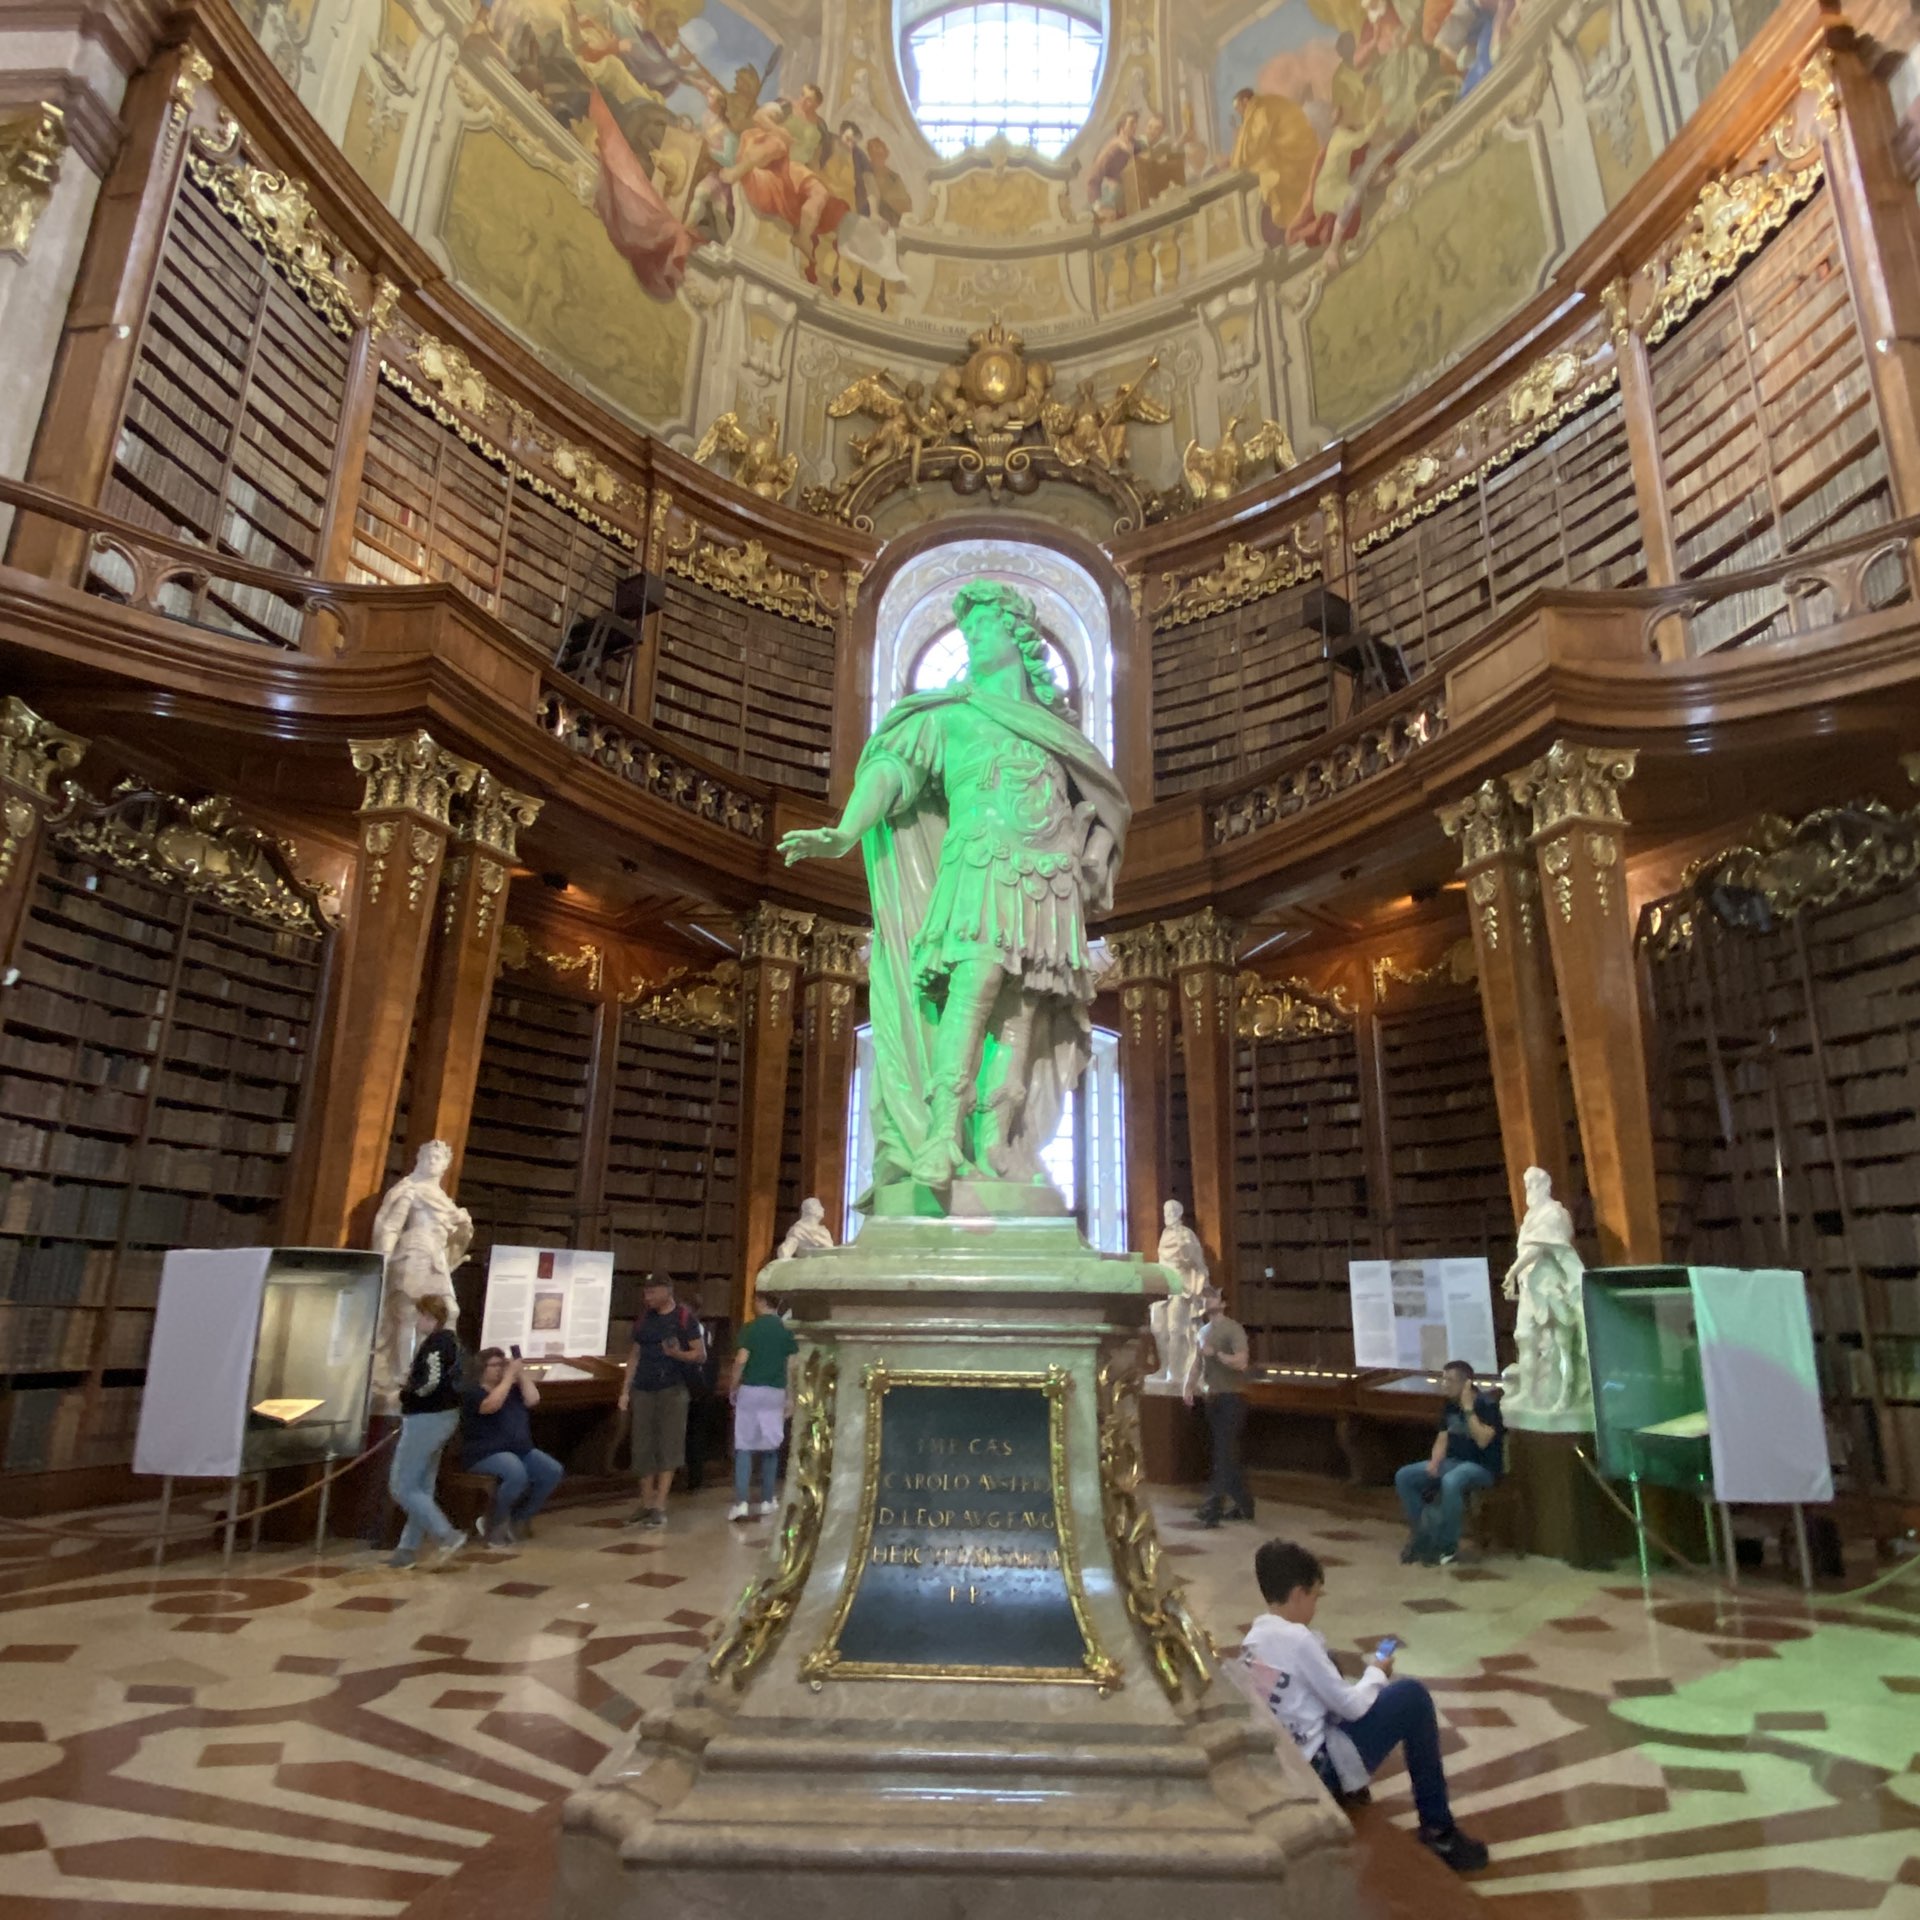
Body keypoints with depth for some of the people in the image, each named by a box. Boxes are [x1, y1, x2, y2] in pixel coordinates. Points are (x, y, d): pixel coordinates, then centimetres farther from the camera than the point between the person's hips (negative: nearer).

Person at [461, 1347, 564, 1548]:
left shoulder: (512, 1389, 19)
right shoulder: (473, 1392, -1)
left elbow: (533, 1400, 2)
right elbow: (492, 1404, -22)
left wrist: (520, 1373, 1)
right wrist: (509, 1375, -16)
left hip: (520, 1450, 7)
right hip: (487, 1453, -7)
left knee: (553, 1471, -15)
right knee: (517, 1475, -37)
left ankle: (518, 1519, 0)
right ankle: (494, 1524, -13)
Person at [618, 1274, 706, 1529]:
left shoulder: (684, 1319, -5)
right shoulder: (644, 1320, 11)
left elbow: (701, 1355, -6)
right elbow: (635, 1355, 15)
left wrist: (678, 1354, -25)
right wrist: (625, 1390, 9)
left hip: (672, 1389, -5)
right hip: (643, 1390, 5)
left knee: (668, 1446, -4)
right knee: (643, 1447, 5)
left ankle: (660, 1506, 0)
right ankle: (646, 1503, 16)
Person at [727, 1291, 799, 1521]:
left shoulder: (750, 1327, -5)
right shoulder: (786, 1330, 4)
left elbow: (741, 1360, -14)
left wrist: (733, 1387, -1)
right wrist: (790, 1398, 9)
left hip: (750, 1390, -3)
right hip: (775, 1393, 3)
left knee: (744, 1447, 2)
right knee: (770, 1448, 12)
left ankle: (740, 1502, -5)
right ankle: (766, 1501, 17)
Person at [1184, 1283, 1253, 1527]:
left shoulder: (1233, 1329, -12)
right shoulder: (1203, 1331, 14)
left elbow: (1241, 1362, -23)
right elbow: (1196, 1363, 11)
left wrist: (1216, 1353, -23)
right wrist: (1188, 1388, -1)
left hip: (1232, 1398, -8)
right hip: (1213, 1397, 8)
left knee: (1224, 1454, -8)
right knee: (1227, 1453, 12)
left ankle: (1213, 1509, -9)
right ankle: (1243, 1504, 22)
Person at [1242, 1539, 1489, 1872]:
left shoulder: (1251, 1639, 3)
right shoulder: (1298, 1640, -22)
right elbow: (1352, 1707, -14)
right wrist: (1376, 1673, 3)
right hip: (1321, 1767, -8)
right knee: (1413, 1696, 1)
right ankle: (1437, 1828, 10)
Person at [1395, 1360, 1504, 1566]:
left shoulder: (1487, 1405, -14)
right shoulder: (1450, 1406, 8)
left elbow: (1482, 1440, -26)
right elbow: (1442, 1439, 11)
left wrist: (1468, 1408, -24)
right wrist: (1435, 1461, -8)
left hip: (1481, 1467, -7)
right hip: (1452, 1462, 7)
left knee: (1450, 1482, -39)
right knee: (1403, 1477, -10)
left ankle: (1447, 1544, -21)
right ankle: (1422, 1534, 0)